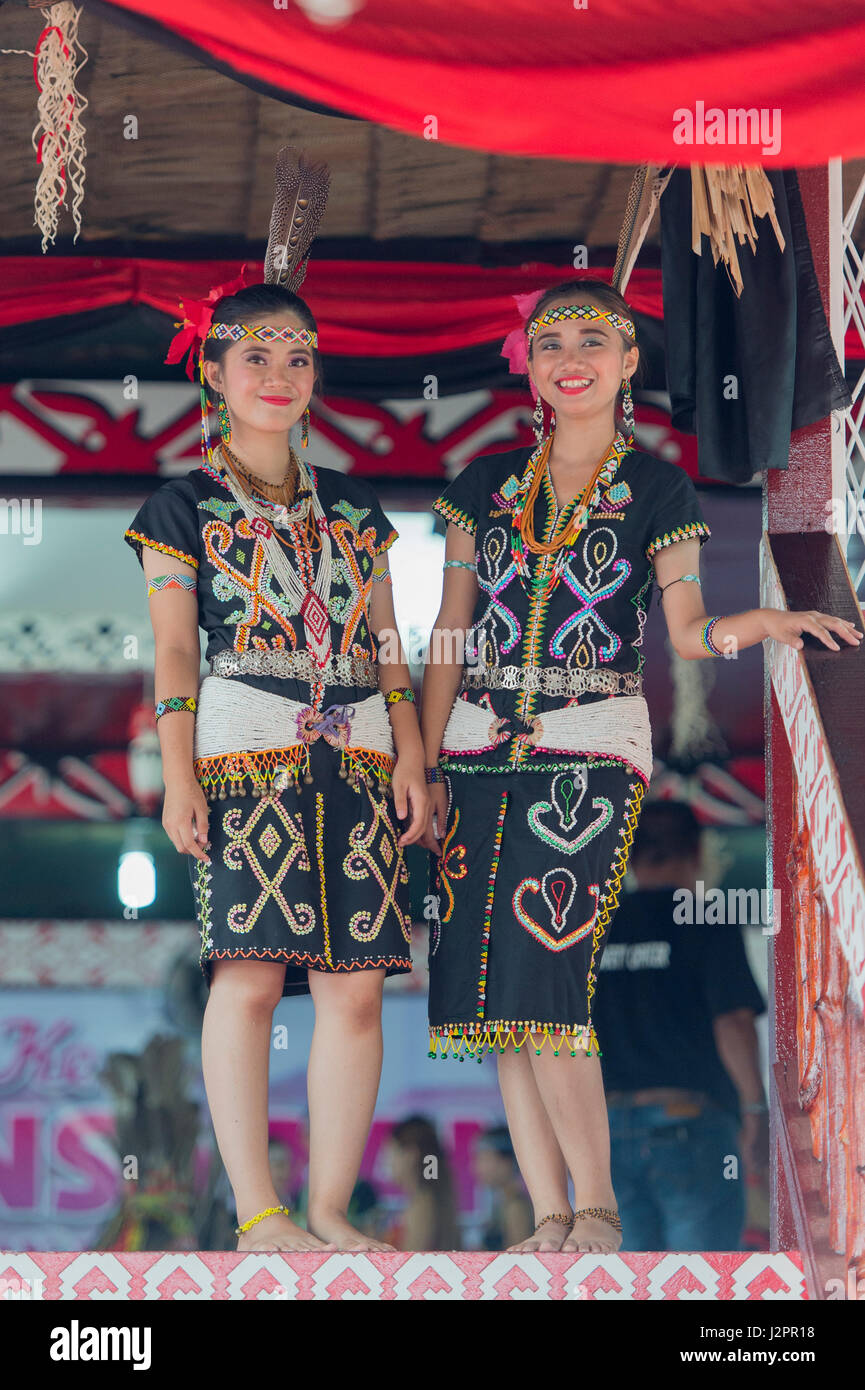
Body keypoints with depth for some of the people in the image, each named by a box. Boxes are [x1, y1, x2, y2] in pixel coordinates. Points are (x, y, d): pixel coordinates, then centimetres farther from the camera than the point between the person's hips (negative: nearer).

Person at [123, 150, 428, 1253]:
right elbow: (174, 653, 2)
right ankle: (257, 1214, -9)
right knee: (248, 975, -11)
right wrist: (178, 777, -7)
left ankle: (330, 1207, 2)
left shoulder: (352, 507, 19)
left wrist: (411, 758, 8)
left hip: (355, 758, 4)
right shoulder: (185, 508, 8)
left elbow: (385, 648, 17)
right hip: (244, 751, -4)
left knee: (354, 984, -3)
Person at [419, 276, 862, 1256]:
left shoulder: (658, 491, 4)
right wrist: (426, 766, 8)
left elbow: (686, 629, -5)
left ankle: (598, 1206, -4)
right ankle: (550, 1220, 4)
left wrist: (752, 624, -26)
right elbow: (450, 635, 13)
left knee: (543, 974, -16)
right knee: (493, 988, -1)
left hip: (592, 746, -4)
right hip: (480, 746, 4)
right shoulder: (485, 484, 12)